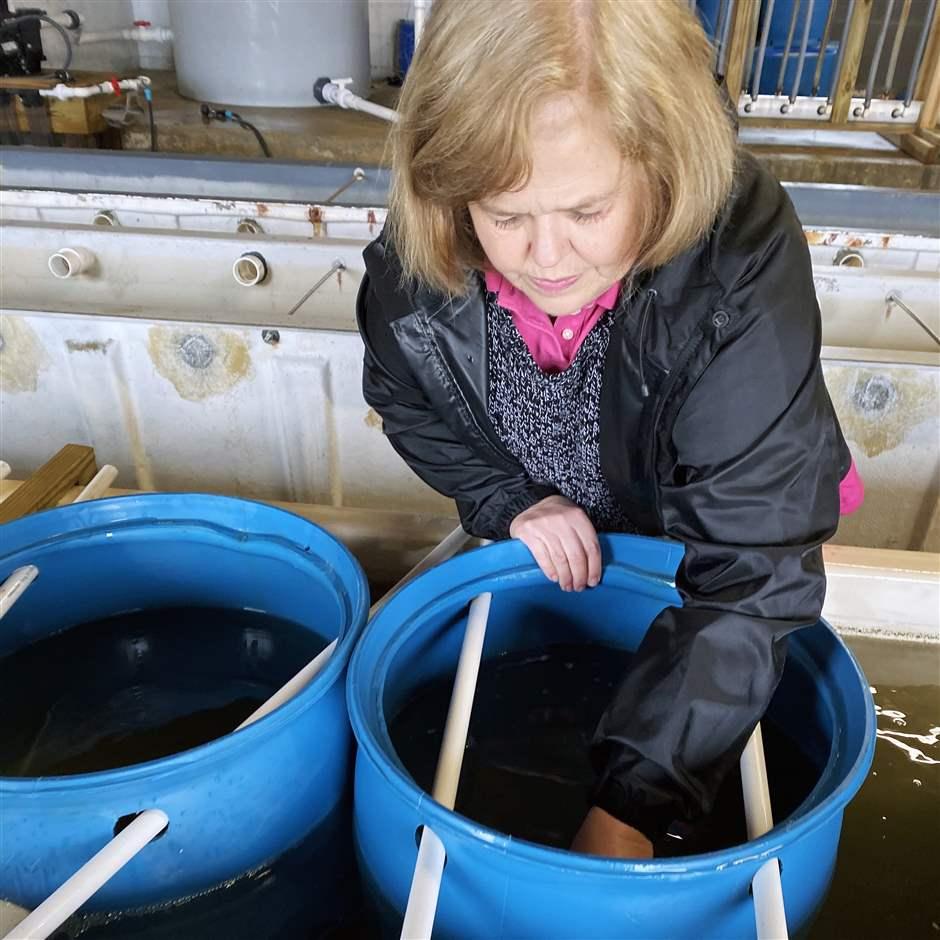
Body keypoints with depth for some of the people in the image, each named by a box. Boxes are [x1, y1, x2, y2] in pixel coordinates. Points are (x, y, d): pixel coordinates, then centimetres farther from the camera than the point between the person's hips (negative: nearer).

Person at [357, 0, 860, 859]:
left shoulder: (746, 265, -38)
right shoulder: (411, 271, -27)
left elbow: (753, 568, -39)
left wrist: (632, 807, -42)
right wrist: (507, 500, -21)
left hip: (687, 543, -2)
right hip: (539, 542, 3)